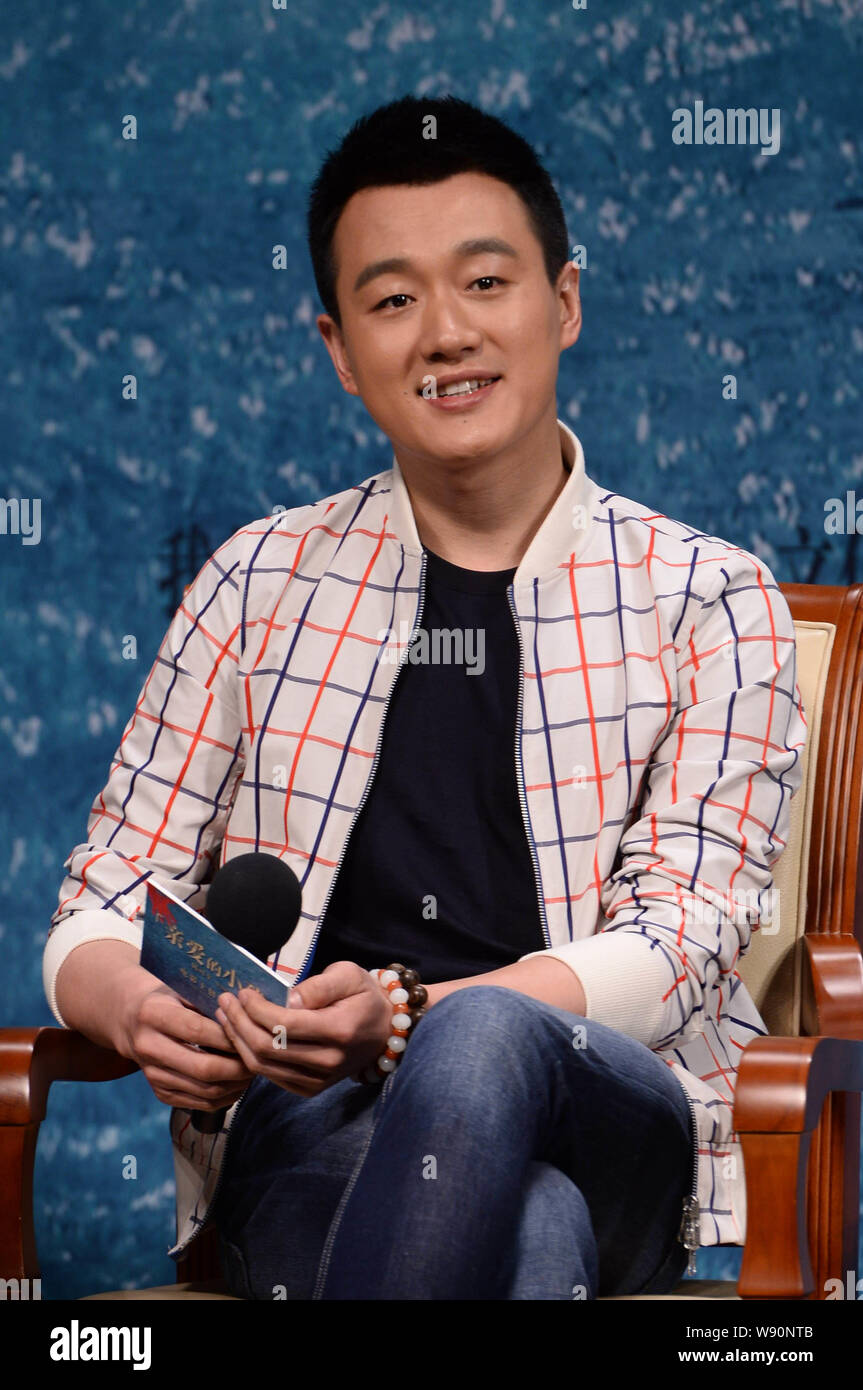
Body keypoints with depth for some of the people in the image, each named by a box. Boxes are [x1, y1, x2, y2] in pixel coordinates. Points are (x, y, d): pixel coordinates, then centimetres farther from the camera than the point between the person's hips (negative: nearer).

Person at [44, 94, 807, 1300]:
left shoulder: (708, 602, 10)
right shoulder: (262, 581, 17)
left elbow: (675, 940, -2)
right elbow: (103, 907, 16)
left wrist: (409, 1018, -20)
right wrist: (136, 1010, -11)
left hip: (615, 1125, 0)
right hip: (310, 1123, 0)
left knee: (484, 1041, -39)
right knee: (532, 1227, -38)